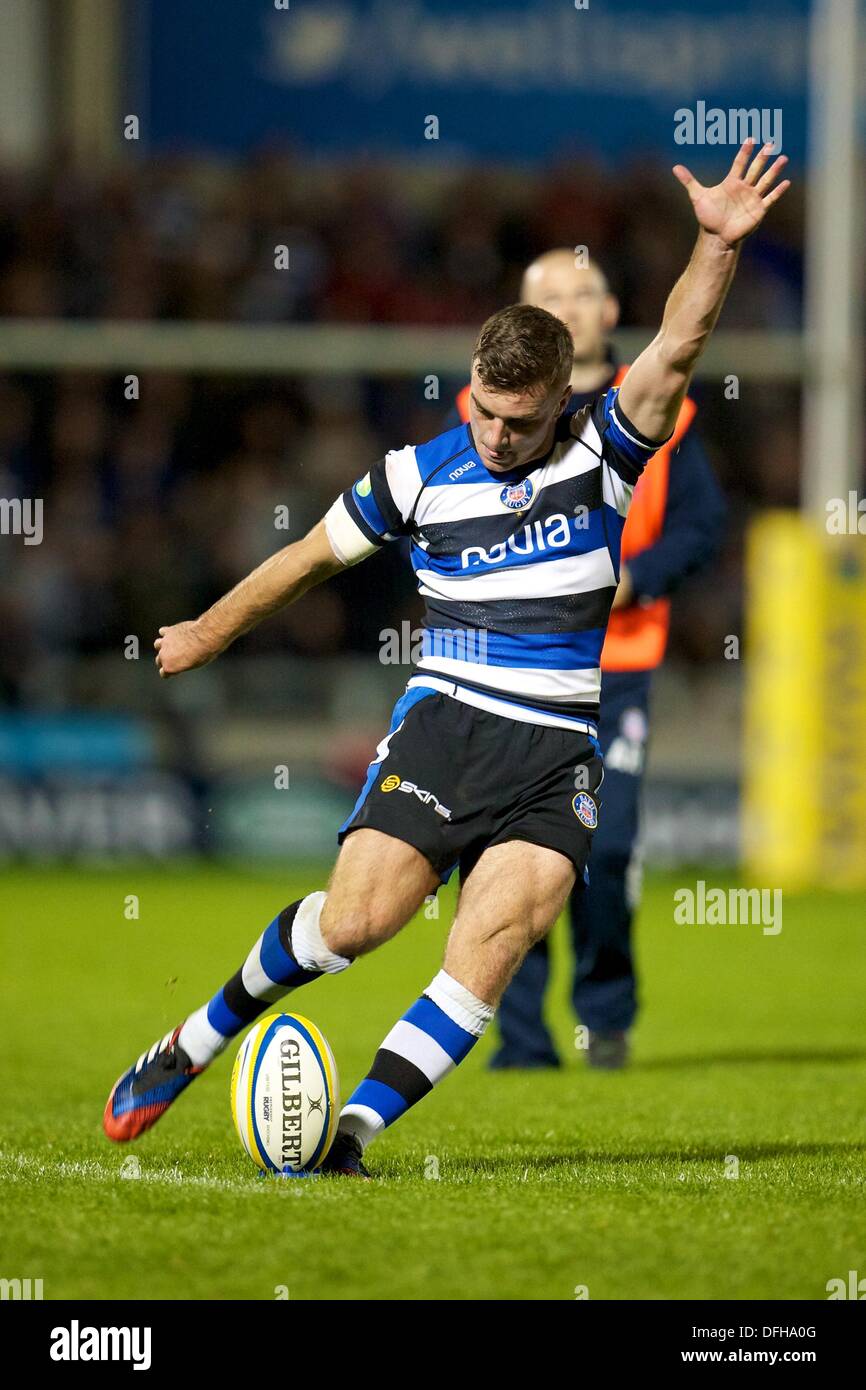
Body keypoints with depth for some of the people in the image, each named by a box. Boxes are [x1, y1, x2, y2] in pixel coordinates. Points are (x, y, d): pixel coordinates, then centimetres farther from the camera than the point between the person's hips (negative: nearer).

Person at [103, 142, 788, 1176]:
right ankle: (198, 1042, 6)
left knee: (487, 956, -16)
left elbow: (673, 352, -14)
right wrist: (209, 634, 32)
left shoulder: (601, 454, 2)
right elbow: (311, 556, 19)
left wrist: (718, 246, -30)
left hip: (558, 753, 1)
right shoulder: (419, 475, 4)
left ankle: (348, 1133, -15)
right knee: (357, 916, -15)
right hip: (443, 722, 0)